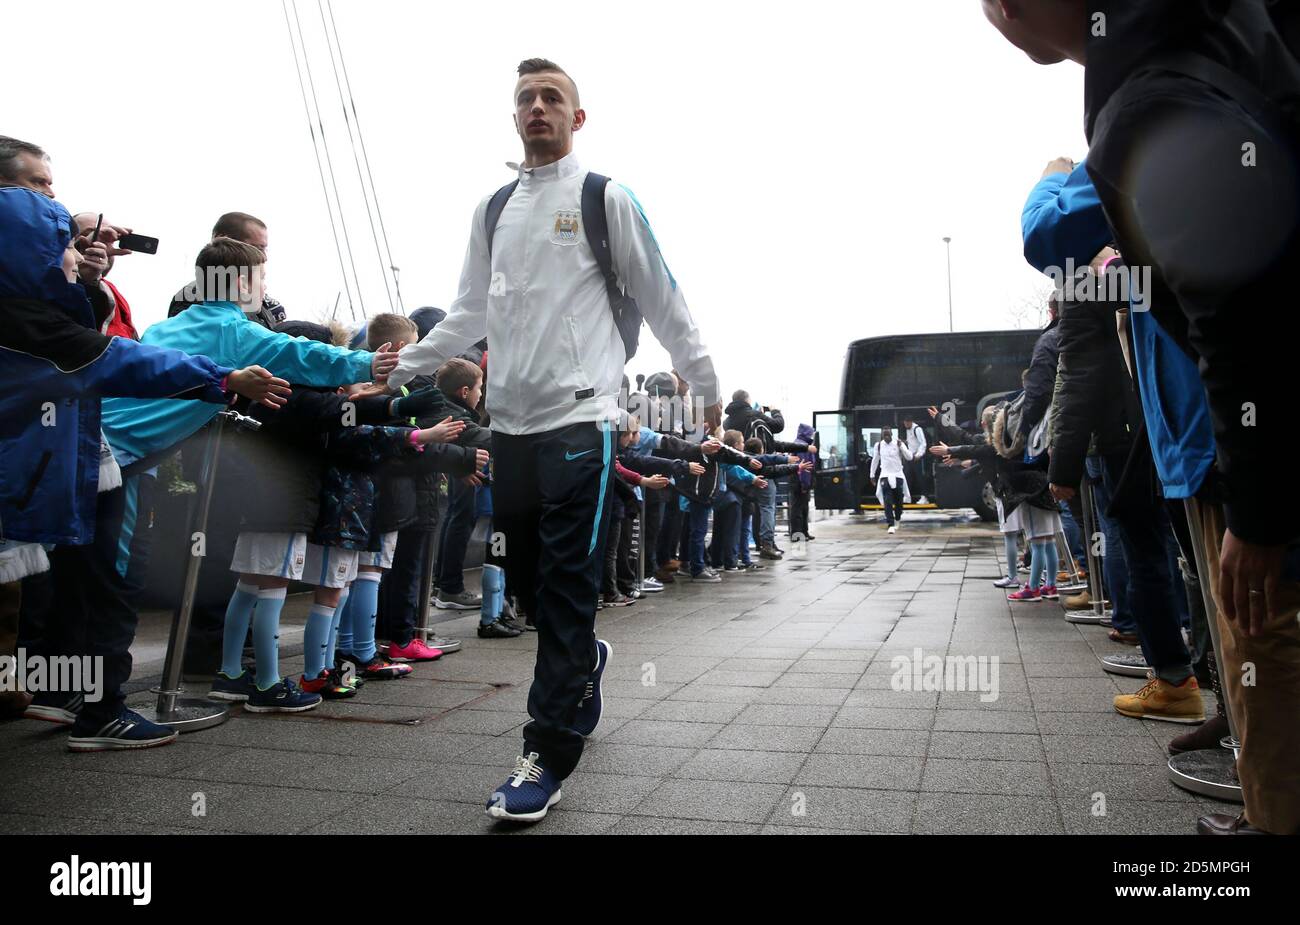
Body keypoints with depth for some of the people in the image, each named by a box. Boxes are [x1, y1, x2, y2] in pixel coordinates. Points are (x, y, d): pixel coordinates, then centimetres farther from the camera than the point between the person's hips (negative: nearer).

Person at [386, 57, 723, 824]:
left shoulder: (606, 199, 3)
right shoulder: (493, 210, 17)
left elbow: (663, 301, 4)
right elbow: (472, 315, 21)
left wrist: (708, 383, 4)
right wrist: (399, 367, 17)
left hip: (579, 417, -5)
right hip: (510, 421, 6)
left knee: (566, 588, -7)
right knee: (530, 580, 12)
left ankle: (549, 755, 0)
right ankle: (585, 659, 40)